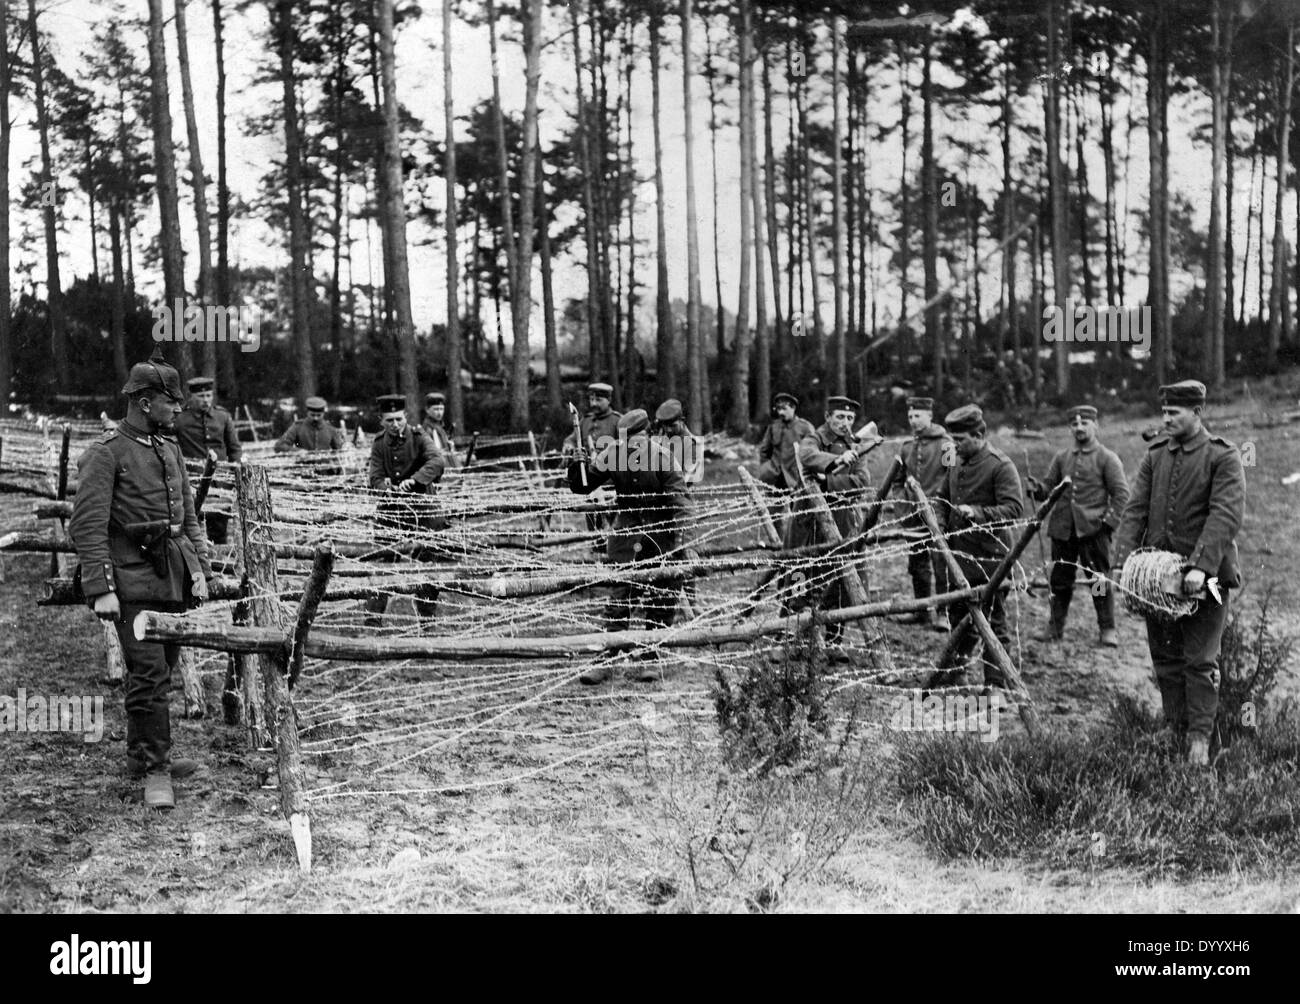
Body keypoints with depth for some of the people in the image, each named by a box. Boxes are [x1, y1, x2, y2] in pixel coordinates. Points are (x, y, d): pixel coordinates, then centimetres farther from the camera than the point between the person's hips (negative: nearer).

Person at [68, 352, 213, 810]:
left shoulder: (170, 449, 14)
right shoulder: (105, 453, -8)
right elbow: (88, 526, -13)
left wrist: (199, 568, 9)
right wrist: (101, 590, -20)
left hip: (172, 579, 7)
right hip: (133, 583, -7)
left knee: (163, 668, 13)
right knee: (148, 673, -10)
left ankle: (143, 752, 28)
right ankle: (154, 769, -2)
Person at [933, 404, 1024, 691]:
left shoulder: (1001, 465, -14)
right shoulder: (957, 463, 11)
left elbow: (1014, 509, -21)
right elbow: (942, 497, 21)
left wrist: (978, 512, -32)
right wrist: (939, 524, 2)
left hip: (989, 558, -8)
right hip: (959, 555, 8)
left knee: (993, 623, 0)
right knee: (958, 616, 18)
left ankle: (996, 684, 6)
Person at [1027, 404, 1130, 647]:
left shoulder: (1107, 458, 1)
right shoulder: (1061, 458, 14)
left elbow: (1121, 494, -1)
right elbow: (1050, 490, 16)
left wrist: (1109, 521, -10)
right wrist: (1038, 489, -6)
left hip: (1093, 529, -4)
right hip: (1062, 529, 4)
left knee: (1100, 580, -1)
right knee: (1060, 580, 8)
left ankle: (1107, 629, 8)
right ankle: (1055, 627, 17)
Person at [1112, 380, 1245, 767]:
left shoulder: (1223, 457, -6)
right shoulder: (1155, 454, 10)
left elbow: (1226, 515, -16)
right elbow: (1135, 510, 5)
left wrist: (1201, 566, -26)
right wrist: (1124, 561, -8)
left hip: (1205, 575, -5)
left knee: (1200, 661, -2)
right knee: (1165, 660, 8)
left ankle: (1200, 739, 3)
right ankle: (1176, 735, 16)